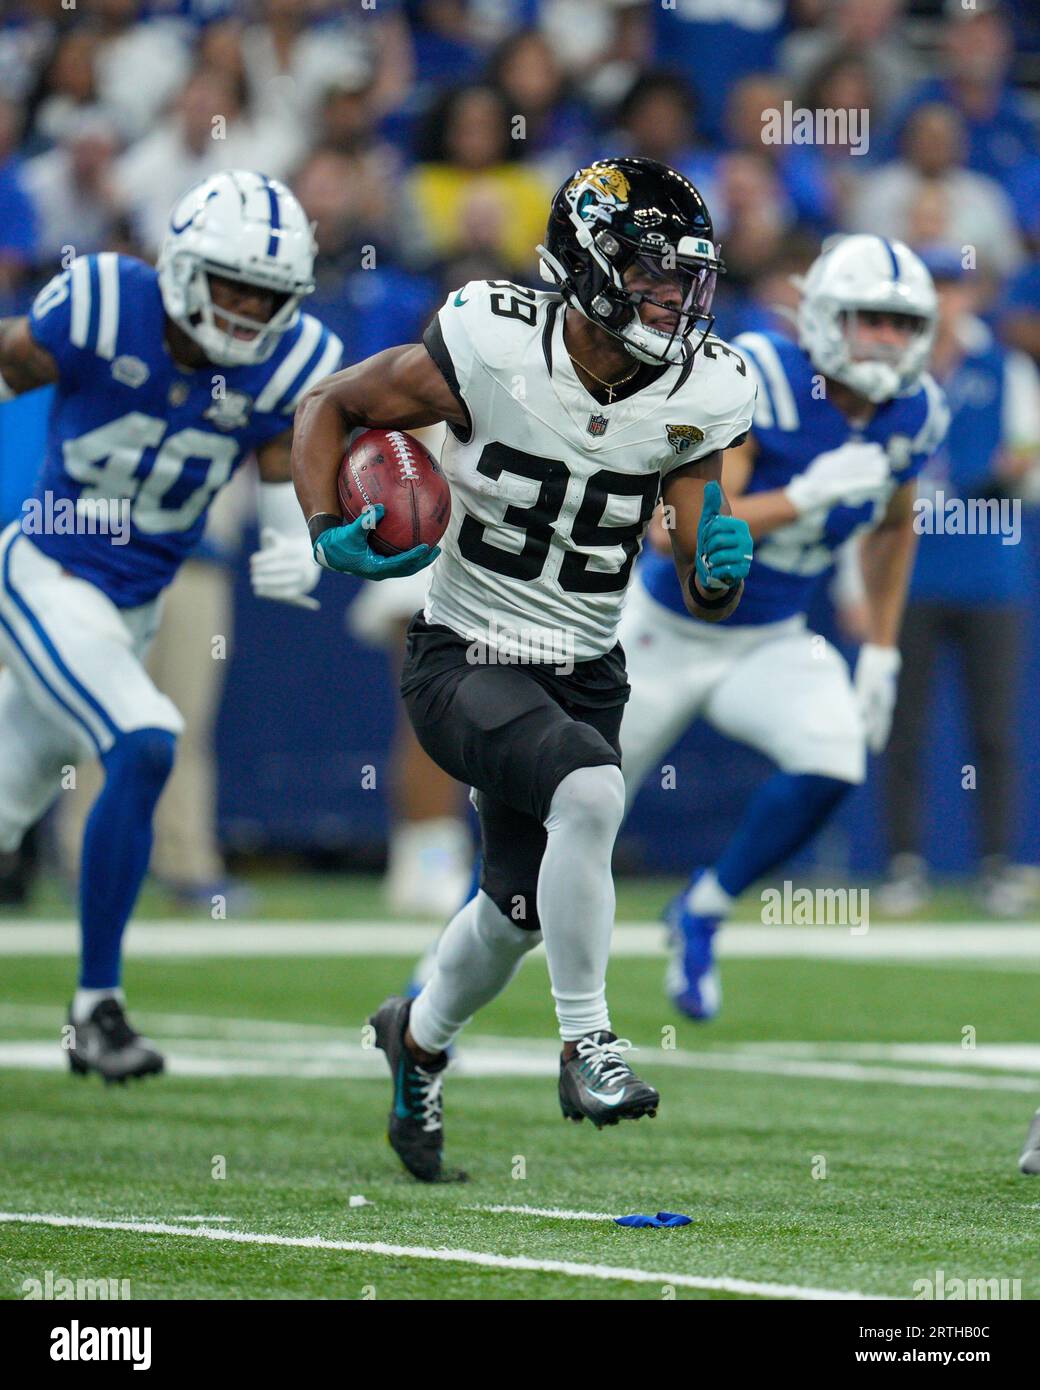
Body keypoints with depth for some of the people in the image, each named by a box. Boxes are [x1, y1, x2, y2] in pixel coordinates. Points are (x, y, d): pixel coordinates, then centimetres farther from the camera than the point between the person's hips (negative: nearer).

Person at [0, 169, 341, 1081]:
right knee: (144, 748, -26)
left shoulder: (290, 366, -8)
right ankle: (97, 1007, -16)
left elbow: (293, 502, -1)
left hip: (134, 609, 6)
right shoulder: (98, 309, -20)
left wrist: (297, 558, -23)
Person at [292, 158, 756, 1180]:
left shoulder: (698, 398, -9)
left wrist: (720, 574, -25)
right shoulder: (486, 353, -20)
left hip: (583, 673, 5)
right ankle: (585, 1043, -19)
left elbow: (703, 597, -2)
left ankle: (420, 1036, 48)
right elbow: (328, 408, -3)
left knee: (519, 911, 14)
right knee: (591, 785, -32)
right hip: (462, 662, -5)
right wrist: (329, 537, -18)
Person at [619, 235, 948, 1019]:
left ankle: (703, 912, 0)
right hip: (668, 635, -4)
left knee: (833, 765, -25)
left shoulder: (915, 417, -9)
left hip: (772, 645, 4)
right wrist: (808, 494, -41)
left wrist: (882, 653, 10)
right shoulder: (753, 387, -27)